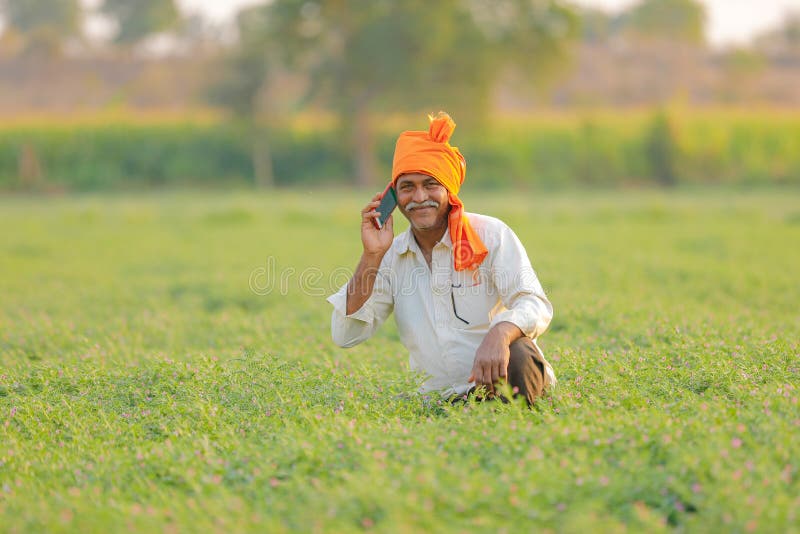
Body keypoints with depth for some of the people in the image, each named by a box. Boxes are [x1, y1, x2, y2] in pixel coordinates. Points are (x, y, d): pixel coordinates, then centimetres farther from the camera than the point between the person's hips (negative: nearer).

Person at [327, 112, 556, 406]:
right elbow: (345, 336, 1)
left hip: (496, 381, -3)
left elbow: (535, 305, -14)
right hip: (441, 401, 3)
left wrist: (499, 334, -38)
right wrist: (371, 257, -9)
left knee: (517, 355, -36)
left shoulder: (489, 235, -2)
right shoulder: (392, 256, 7)